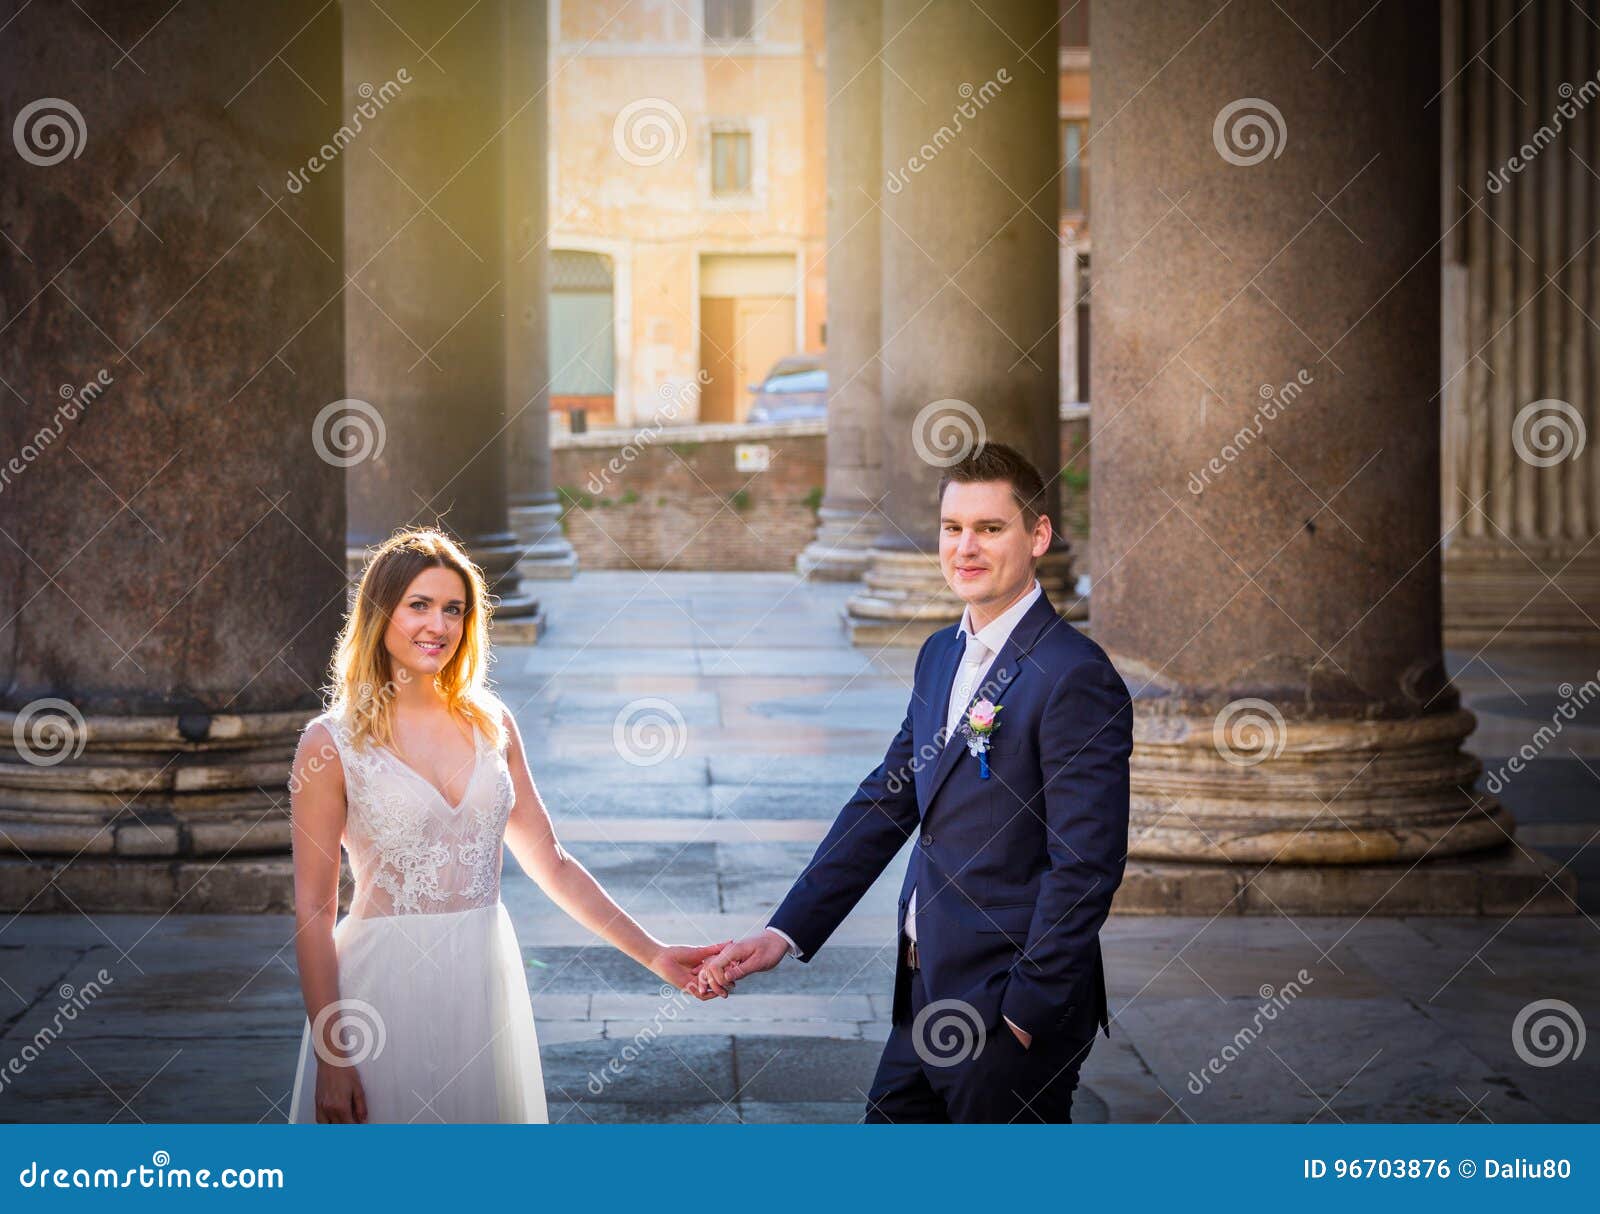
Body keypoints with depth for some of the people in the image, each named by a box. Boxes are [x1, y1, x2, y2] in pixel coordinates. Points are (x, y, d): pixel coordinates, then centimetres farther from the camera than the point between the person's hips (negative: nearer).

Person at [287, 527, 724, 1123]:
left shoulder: (490, 724, 6)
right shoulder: (332, 744, -7)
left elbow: (551, 865, 11)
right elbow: (313, 910, -8)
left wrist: (653, 954, 5)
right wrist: (330, 1056, -12)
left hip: (485, 980, 4)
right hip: (387, 985, -4)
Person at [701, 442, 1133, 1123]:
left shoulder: (1076, 677, -16)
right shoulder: (941, 656, 11)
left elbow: (1085, 865, -19)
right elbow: (884, 804, 14)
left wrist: (1024, 1016, -18)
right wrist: (786, 933, 7)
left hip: (1014, 1013, -8)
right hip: (926, 999, 8)